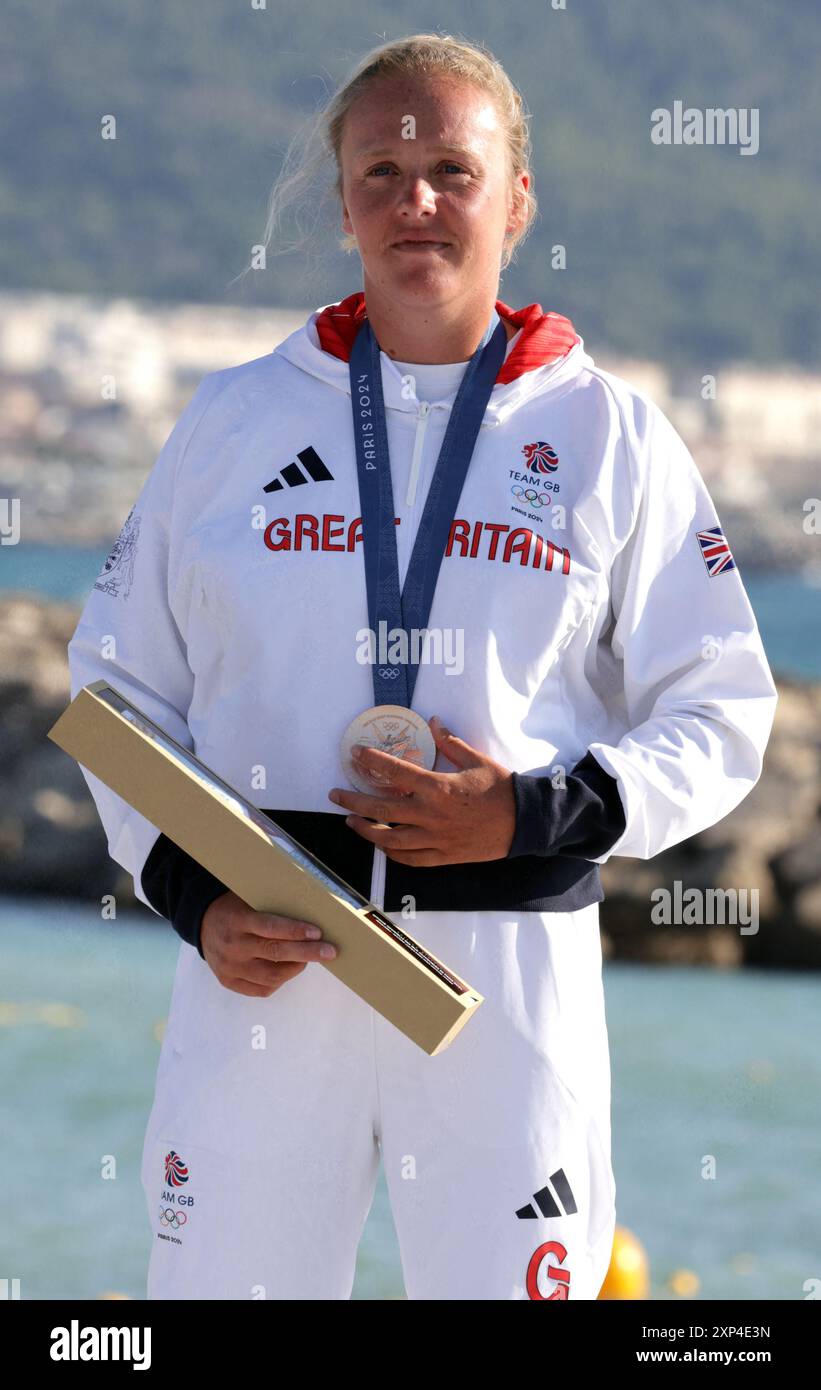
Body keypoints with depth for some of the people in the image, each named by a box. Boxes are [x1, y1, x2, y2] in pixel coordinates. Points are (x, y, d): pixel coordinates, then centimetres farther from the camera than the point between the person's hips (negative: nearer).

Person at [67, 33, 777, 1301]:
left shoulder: (612, 437, 8)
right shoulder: (236, 420, 11)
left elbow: (720, 718, 8)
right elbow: (120, 685, 14)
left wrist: (536, 816, -9)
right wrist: (192, 896, -2)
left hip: (511, 958, -1)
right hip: (263, 951, 1)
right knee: (224, 1282, 0)